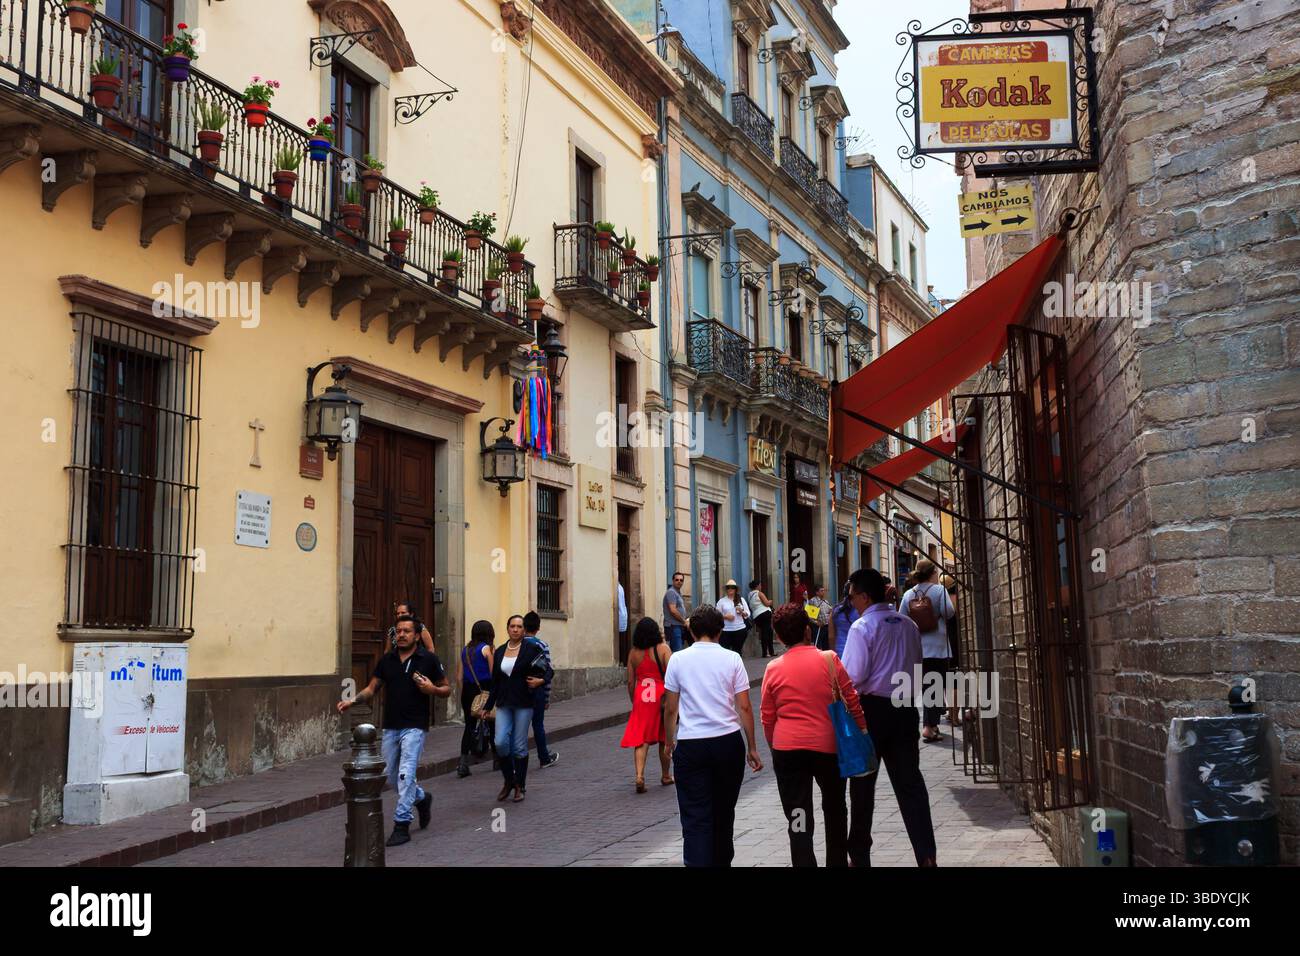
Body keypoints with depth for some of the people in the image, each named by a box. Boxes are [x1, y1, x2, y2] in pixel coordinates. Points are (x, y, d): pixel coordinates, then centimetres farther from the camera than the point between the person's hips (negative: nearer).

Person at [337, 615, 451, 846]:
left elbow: (447, 689, 3)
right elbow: (372, 689, 8)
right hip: (390, 727, 5)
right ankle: (422, 798, 38)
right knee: (392, 777, 12)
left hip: (414, 727, -5)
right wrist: (352, 701, -9)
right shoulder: (386, 660, 7)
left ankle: (402, 825, -4)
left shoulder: (428, 659, -4)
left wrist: (432, 689, -17)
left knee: (405, 775, -13)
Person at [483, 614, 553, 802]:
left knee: (519, 747, 0)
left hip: (524, 703, -3)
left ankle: (520, 786, 14)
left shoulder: (532, 649, -2)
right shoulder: (500, 651, 10)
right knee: (501, 743, -8)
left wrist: (541, 680, -20)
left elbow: (549, 670, 0)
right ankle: (508, 781, 14)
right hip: (503, 704, 3)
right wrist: (488, 706, 15)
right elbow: (495, 681, 16)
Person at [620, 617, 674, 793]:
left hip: (641, 699, 1)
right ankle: (666, 776, 29)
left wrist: (634, 702, 16)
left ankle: (639, 775, -16)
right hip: (661, 698, -1)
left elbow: (631, 681, 4)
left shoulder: (633, 653, 2)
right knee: (664, 739, 15)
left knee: (640, 739, 2)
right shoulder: (663, 648, -6)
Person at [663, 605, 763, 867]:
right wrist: (752, 748, 7)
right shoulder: (732, 659, 0)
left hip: (690, 744, -1)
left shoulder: (678, 660, -1)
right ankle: (721, 861, 32)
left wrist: (670, 741, 18)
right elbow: (744, 708, -1)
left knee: (695, 818, -1)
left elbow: (670, 709, 3)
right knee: (724, 813, 18)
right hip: (728, 740, 2)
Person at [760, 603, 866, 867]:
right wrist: (862, 730, 12)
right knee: (835, 810, 23)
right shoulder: (829, 660, -5)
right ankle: (838, 862, 36)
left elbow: (767, 718, 4)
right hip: (827, 745, 1)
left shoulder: (773, 669, -1)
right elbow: (852, 700, -1)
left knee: (798, 822, 1)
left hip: (787, 749, 0)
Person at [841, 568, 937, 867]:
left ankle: (859, 855, 18)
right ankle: (926, 855, 1)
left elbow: (853, 676, -17)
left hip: (871, 708, -5)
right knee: (910, 781, 7)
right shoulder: (908, 625, 6)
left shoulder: (862, 627, -13)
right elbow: (917, 667, 14)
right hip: (905, 707, 5)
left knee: (863, 783, 8)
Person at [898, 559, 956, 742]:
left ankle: (932, 724, 24)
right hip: (937, 647, -5)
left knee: (927, 686, 17)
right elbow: (949, 612, -17)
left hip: (917, 648, 5)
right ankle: (929, 727, -10)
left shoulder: (908, 594, 3)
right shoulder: (939, 590, -9)